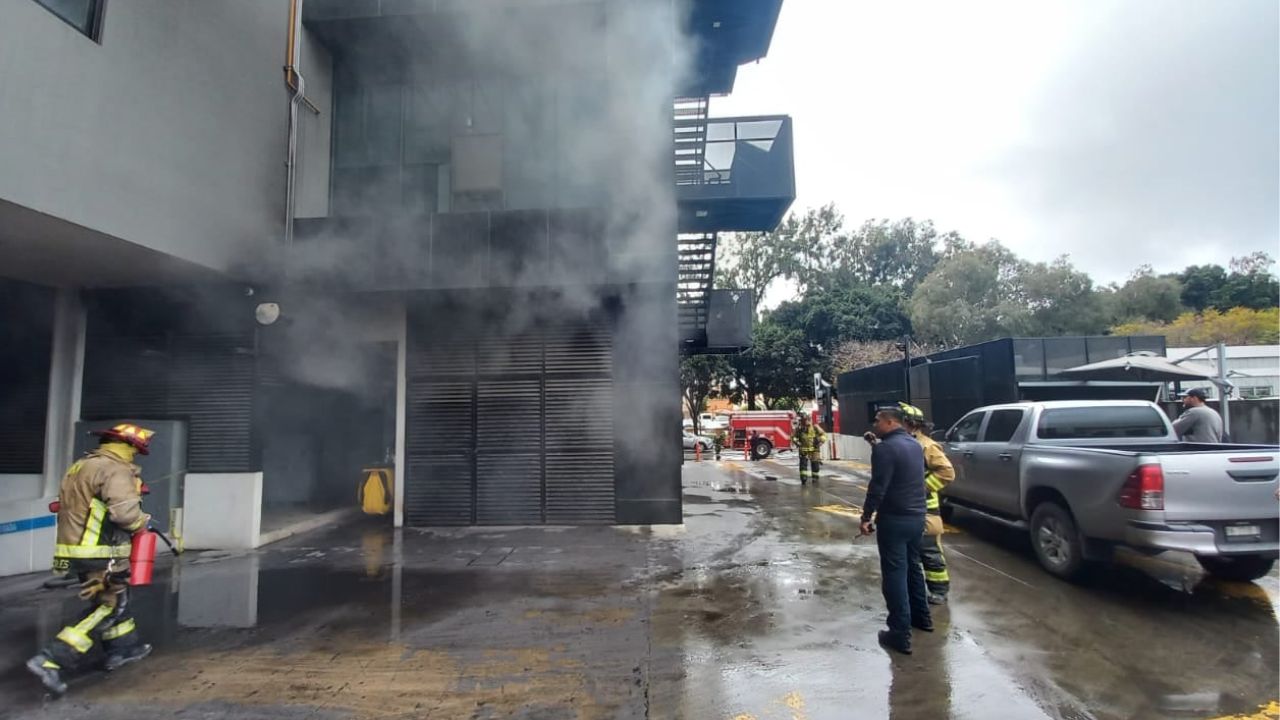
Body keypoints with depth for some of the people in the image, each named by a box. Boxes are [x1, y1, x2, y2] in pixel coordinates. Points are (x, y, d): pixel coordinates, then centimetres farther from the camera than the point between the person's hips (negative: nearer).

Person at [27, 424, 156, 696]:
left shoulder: (79, 467, 14)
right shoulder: (115, 469, -17)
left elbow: (81, 507, 15)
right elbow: (124, 511, -26)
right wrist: (143, 522, -8)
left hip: (78, 549, 10)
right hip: (100, 554, -10)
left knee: (116, 599, 21)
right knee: (106, 608, 0)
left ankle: (123, 648, 32)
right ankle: (52, 660, -5)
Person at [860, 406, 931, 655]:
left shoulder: (885, 448, -18)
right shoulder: (915, 444, 10)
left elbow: (878, 487, -21)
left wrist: (866, 516, -13)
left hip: (894, 519, -9)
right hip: (917, 516, 9)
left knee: (894, 573, -3)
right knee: (913, 566, 23)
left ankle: (901, 634, -1)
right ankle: (922, 616, 36)